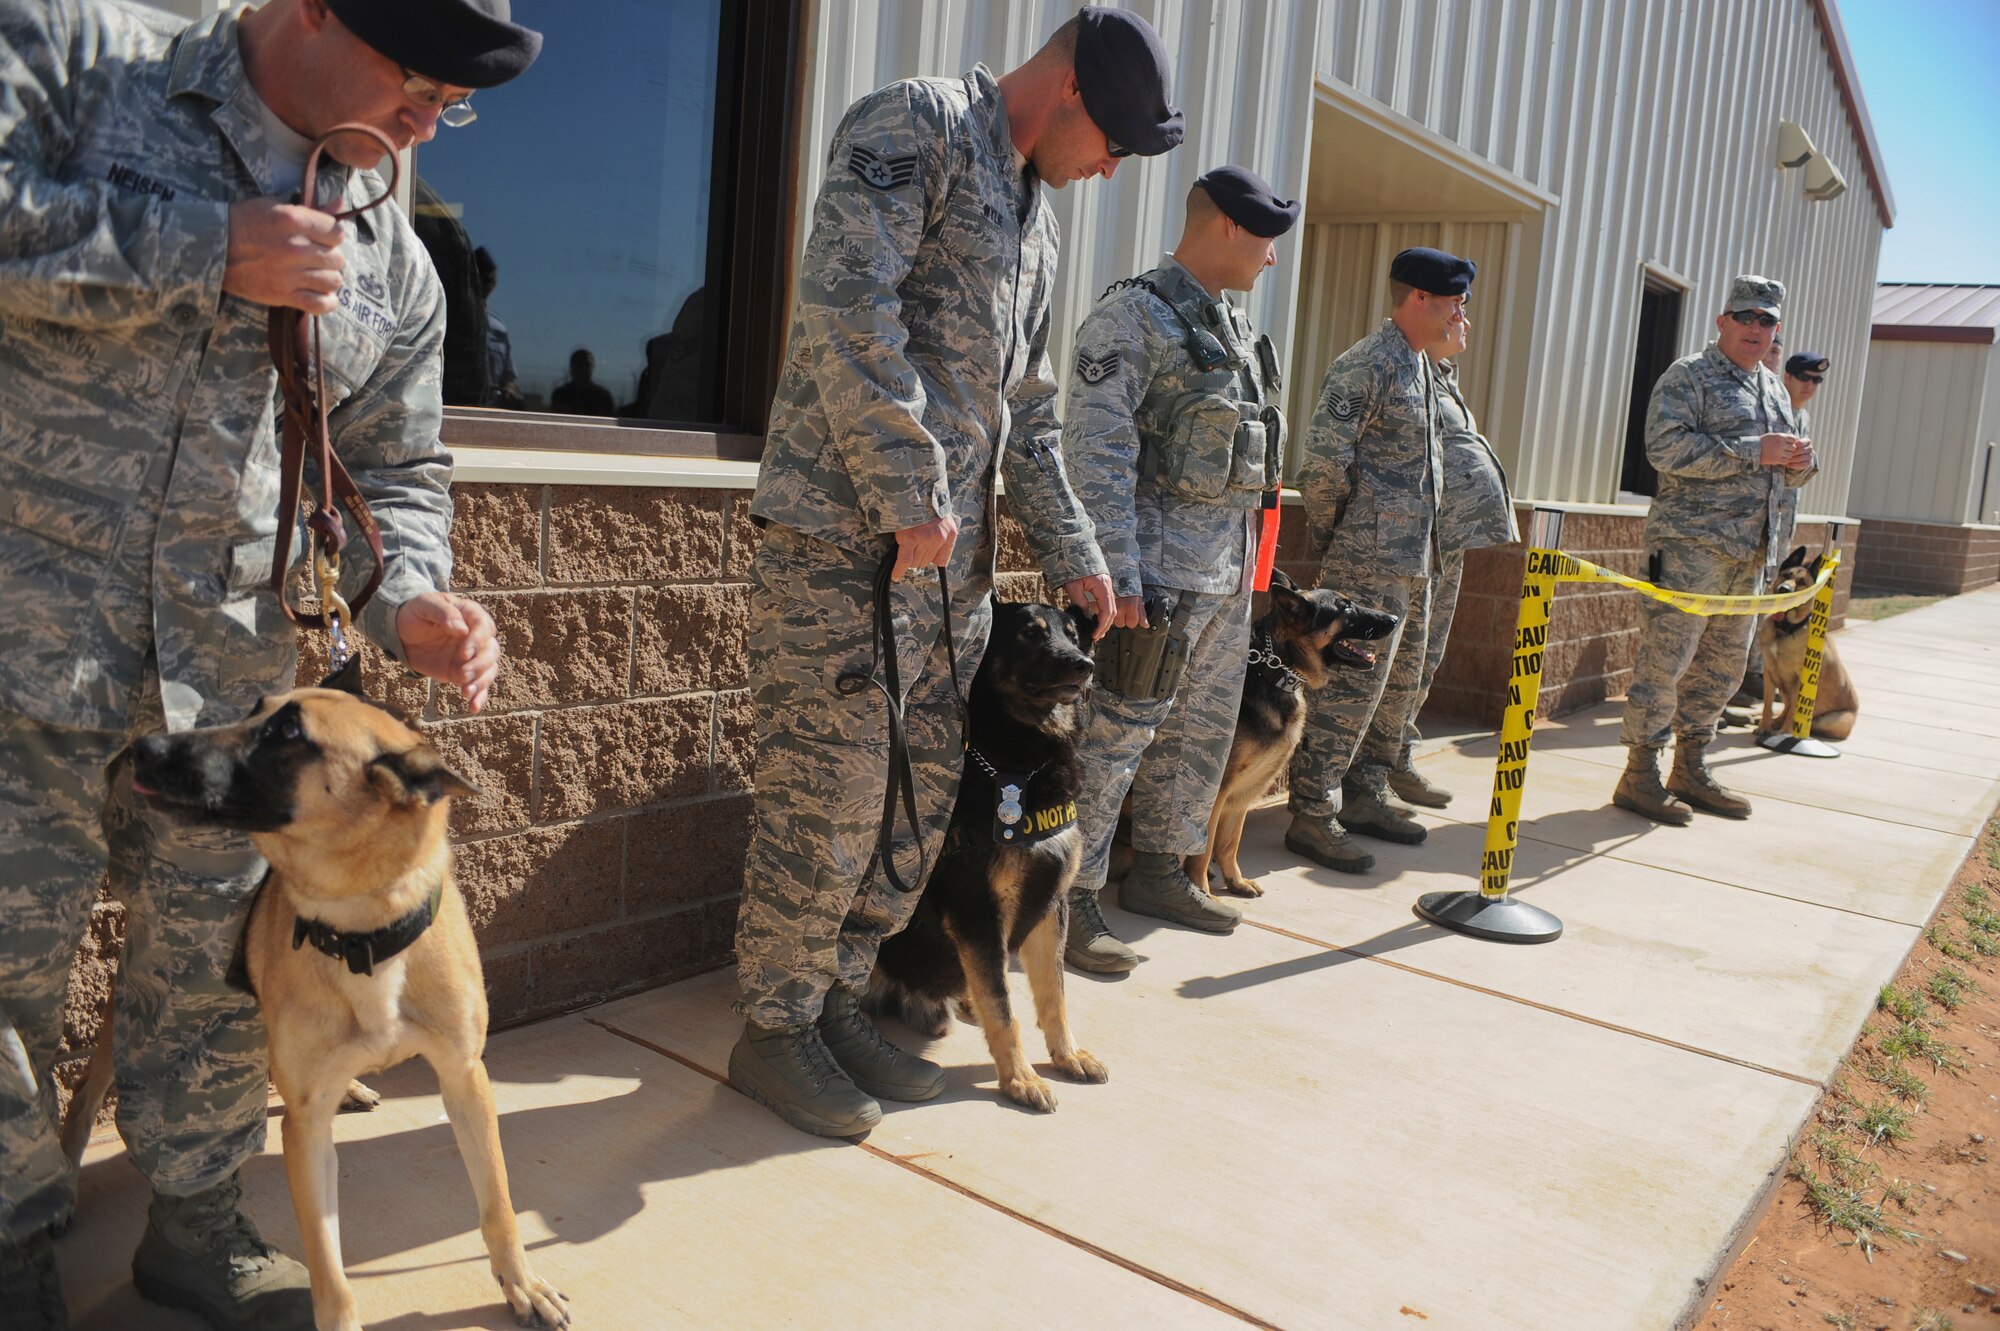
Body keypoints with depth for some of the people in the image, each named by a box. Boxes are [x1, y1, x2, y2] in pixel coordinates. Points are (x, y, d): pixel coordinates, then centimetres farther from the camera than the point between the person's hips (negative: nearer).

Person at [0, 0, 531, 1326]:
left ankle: (196, 1220, 34)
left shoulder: (392, 263, 9)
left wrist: (410, 597, -5)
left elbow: (394, 468, 13)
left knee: (219, 962, 12)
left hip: (233, 673, 4)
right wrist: (202, 253, -17)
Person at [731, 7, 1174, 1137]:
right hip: (847, 536, -8)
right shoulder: (915, 127, -4)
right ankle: (775, 1031, 15)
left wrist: (1076, 558, 19)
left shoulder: (1036, 221, 22)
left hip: (957, 556, 9)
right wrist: (909, 495, -18)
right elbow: (846, 310, -18)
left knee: (924, 800, 11)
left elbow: (1030, 416, 24)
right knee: (830, 802, -3)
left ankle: (837, 1005, 27)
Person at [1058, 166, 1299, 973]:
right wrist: (1117, 574, -22)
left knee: (1203, 730, 15)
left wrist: (1248, 562, 18)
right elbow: (1097, 453, -16)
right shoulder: (1132, 318, -9)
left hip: (1229, 572, 9)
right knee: (1114, 734, -7)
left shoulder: (1235, 330, 17)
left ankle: (1159, 872, 30)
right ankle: (1070, 899, 3)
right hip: (1162, 568, -9)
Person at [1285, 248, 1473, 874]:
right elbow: (1323, 461, -20)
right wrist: (1327, 538, -10)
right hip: (1370, 560, -10)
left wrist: (1425, 543, 16)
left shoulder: (1421, 366, 17)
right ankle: (1311, 817, 2)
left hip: (1413, 559, 10)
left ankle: (1364, 797, 28)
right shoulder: (1366, 365, -13)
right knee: (1349, 687, -7)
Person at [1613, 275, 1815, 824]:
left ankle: (1690, 769, 21)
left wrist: (1801, 461, 4)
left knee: (1723, 664, 11)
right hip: (1694, 543, -8)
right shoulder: (1688, 376, -2)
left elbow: (1787, 473, 28)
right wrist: (1754, 452, -18)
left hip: (1752, 551, 8)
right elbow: (1667, 447, -18)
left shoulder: (1774, 389, 22)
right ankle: (1639, 776, -3)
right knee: (1665, 657, -9)